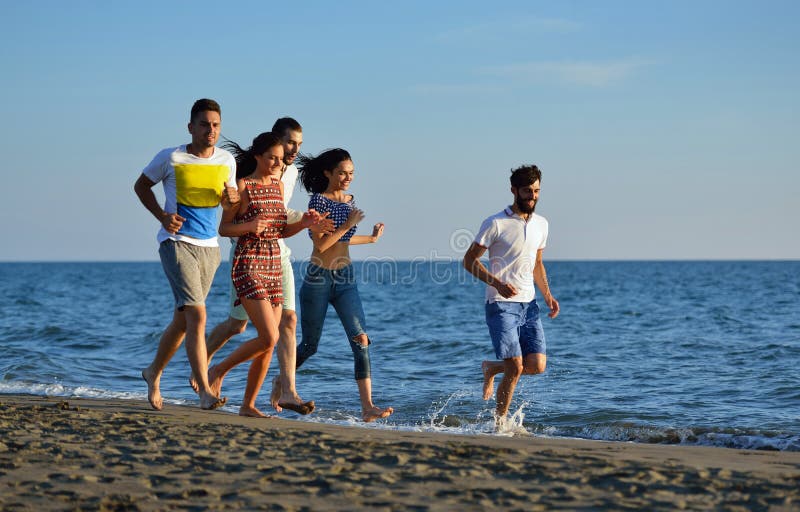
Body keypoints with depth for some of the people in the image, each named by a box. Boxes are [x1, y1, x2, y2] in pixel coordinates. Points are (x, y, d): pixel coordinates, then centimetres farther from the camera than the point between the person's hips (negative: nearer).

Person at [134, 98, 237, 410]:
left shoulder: (227, 161, 8)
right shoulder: (170, 158, -5)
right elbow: (141, 186, 8)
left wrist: (232, 199, -6)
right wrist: (162, 216, -7)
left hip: (209, 248, 5)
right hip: (177, 243, -5)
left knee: (182, 320, 14)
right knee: (197, 315, -19)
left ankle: (154, 373, 36)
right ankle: (204, 390, -22)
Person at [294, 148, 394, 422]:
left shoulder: (350, 201, 10)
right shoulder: (318, 200, -10)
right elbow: (321, 244, -15)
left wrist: (371, 238, 23)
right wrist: (348, 224, -14)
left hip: (345, 278, 5)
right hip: (318, 278, -5)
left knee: (361, 339, -11)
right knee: (310, 345, 5)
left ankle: (367, 407, -15)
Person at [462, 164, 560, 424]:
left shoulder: (541, 224, 11)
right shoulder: (495, 224, -8)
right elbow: (469, 260, -6)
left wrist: (547, 295, 10)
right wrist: (498, 283, -18)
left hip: (529, 305, 6)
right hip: (501, 305, -6)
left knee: (537, 365, -6)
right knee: (515, 368, -11)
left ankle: (492, 368, 23)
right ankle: (500, 421, 8)